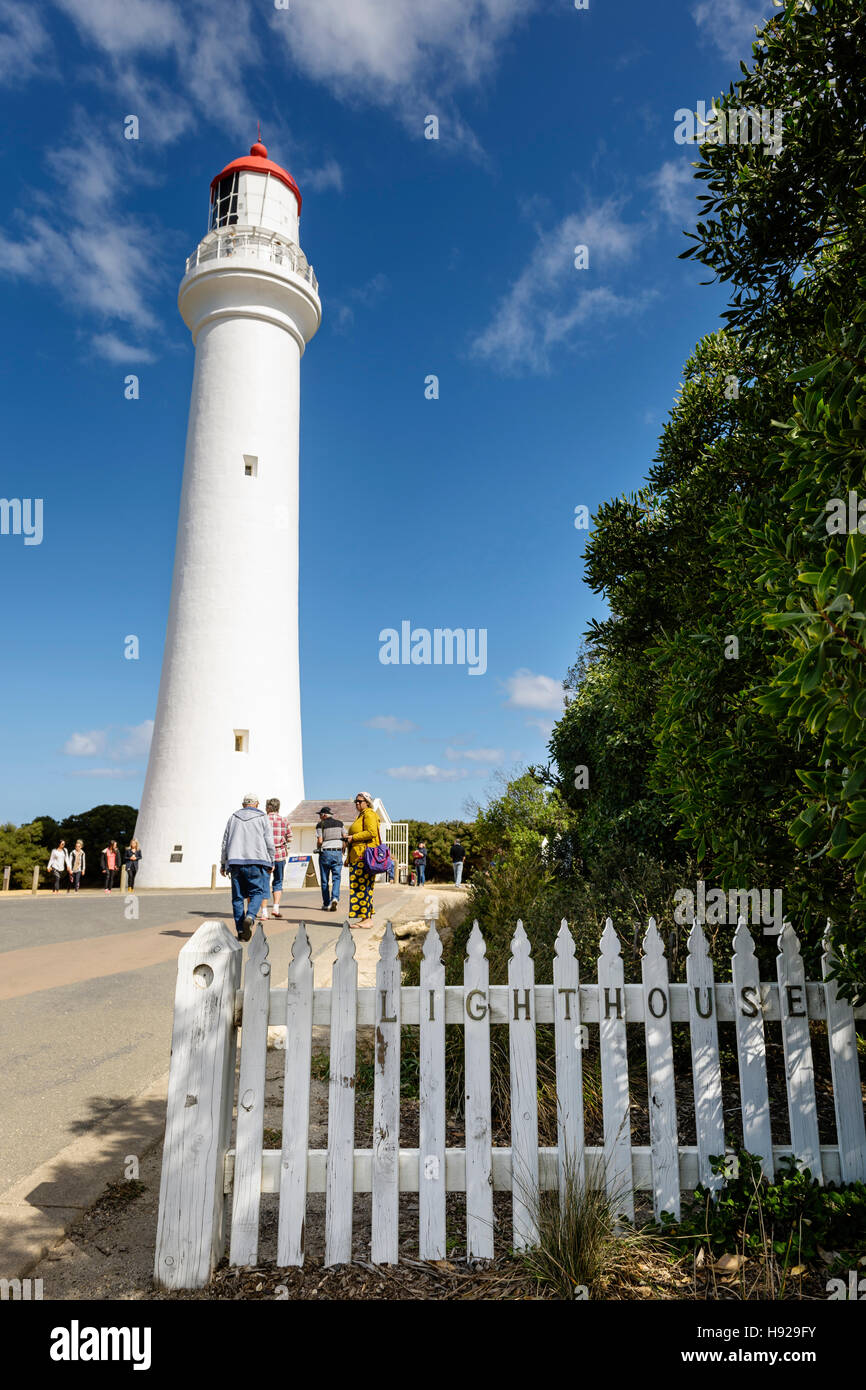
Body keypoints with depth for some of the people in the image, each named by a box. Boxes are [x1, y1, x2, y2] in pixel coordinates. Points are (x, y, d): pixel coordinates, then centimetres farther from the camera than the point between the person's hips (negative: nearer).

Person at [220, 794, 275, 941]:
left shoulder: (233, 817, 16)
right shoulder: (262, 818, 7)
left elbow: (225, 842, 14)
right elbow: (269, 842, 1)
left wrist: (223, 863, 18)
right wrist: (270, 862, 9)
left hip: (235, 861, 3)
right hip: (256, 861, -3)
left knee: (238, 896, 6)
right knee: (257, 891, 4)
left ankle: (241, 931, 3)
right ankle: (250, 916, -23)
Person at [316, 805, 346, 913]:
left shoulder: (320, 825, -1)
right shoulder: (340, 823, 10)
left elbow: (320, 841, -7)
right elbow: (345, 838, 6)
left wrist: (318, 848, 12)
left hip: (325, 852, -2)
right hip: (337, 852, 2)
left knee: (325, 880, 6)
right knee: (336, 878, 2)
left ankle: (326, 904, 9)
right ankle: (335, 898, -21)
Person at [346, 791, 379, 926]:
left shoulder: (369, 814, -6)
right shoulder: (360, 815, 25)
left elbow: (371, 832, -20)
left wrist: (353, 837, -14)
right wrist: (349, 840, 17)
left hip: (365, 856, -10)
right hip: (358, 856, 10)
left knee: (363, 886, -10)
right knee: (364, 887, 8)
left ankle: (366, 918, -9)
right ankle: (366, 917, 11)